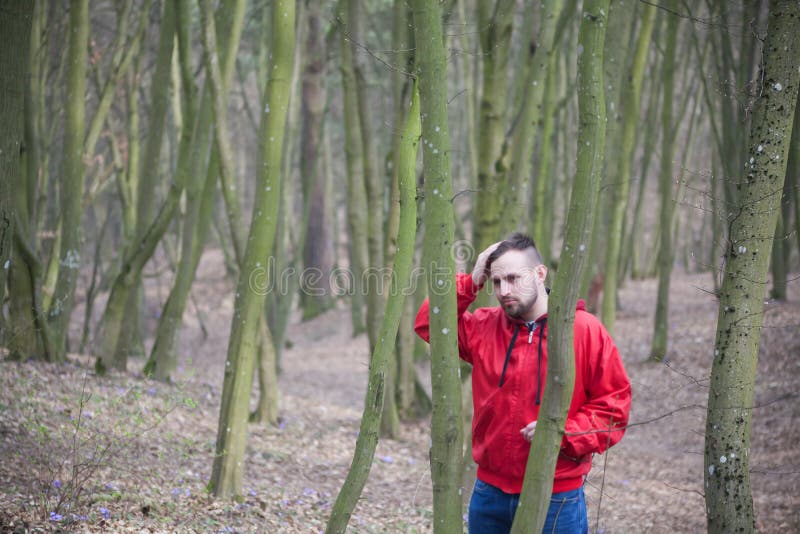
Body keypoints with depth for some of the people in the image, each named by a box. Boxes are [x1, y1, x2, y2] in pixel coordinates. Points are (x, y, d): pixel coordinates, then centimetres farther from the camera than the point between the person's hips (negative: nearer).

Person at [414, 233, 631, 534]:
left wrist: (563, 433, -19)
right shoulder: (485, 328, 7)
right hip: (489, 495, 4)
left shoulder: (585, 330, -6)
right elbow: (429, 324, 10)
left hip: (556, 500, -4)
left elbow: (614, 404, -6)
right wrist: (470, 282, -1)